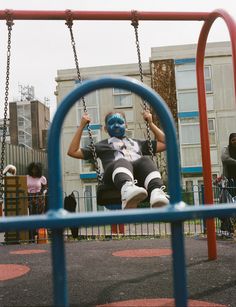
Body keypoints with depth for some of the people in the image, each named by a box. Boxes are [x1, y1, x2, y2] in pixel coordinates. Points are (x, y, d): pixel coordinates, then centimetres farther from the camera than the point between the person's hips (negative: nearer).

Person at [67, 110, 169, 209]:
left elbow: (164, 143, 44)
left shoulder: (137, 143, 44)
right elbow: (73, 152, 31)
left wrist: (150, 123, 42)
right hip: (114, 171, -2)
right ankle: (127, 190, -72)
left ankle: (157, 192, -66)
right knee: (121, 163, -40)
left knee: (145, 160, -37)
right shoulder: (102, 145, 39)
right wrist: (81, 126, 29)